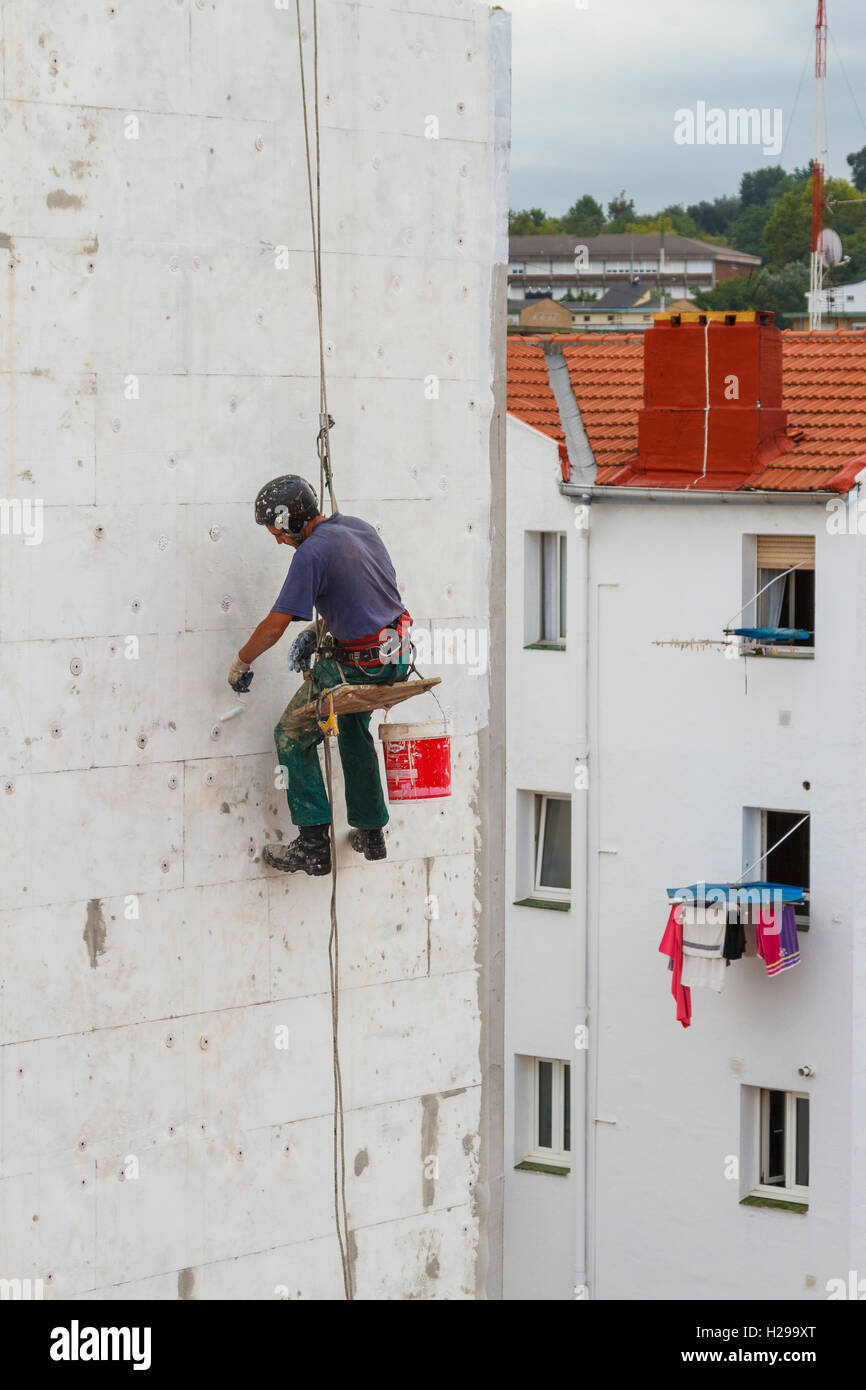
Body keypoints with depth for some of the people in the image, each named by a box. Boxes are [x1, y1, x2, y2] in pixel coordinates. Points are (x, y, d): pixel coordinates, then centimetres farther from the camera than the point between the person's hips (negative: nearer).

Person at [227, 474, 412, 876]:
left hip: (357, 666, -9)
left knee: (293, 737, 5)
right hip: (398, 657, 9)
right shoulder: (360, 527, 6)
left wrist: (241, 662, -1)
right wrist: (317, 629, 17)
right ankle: (370, 831, 35)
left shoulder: (312, 553, -20)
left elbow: (274, 626, -17)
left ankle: (314, 846, 1)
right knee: (353, 728, 31)